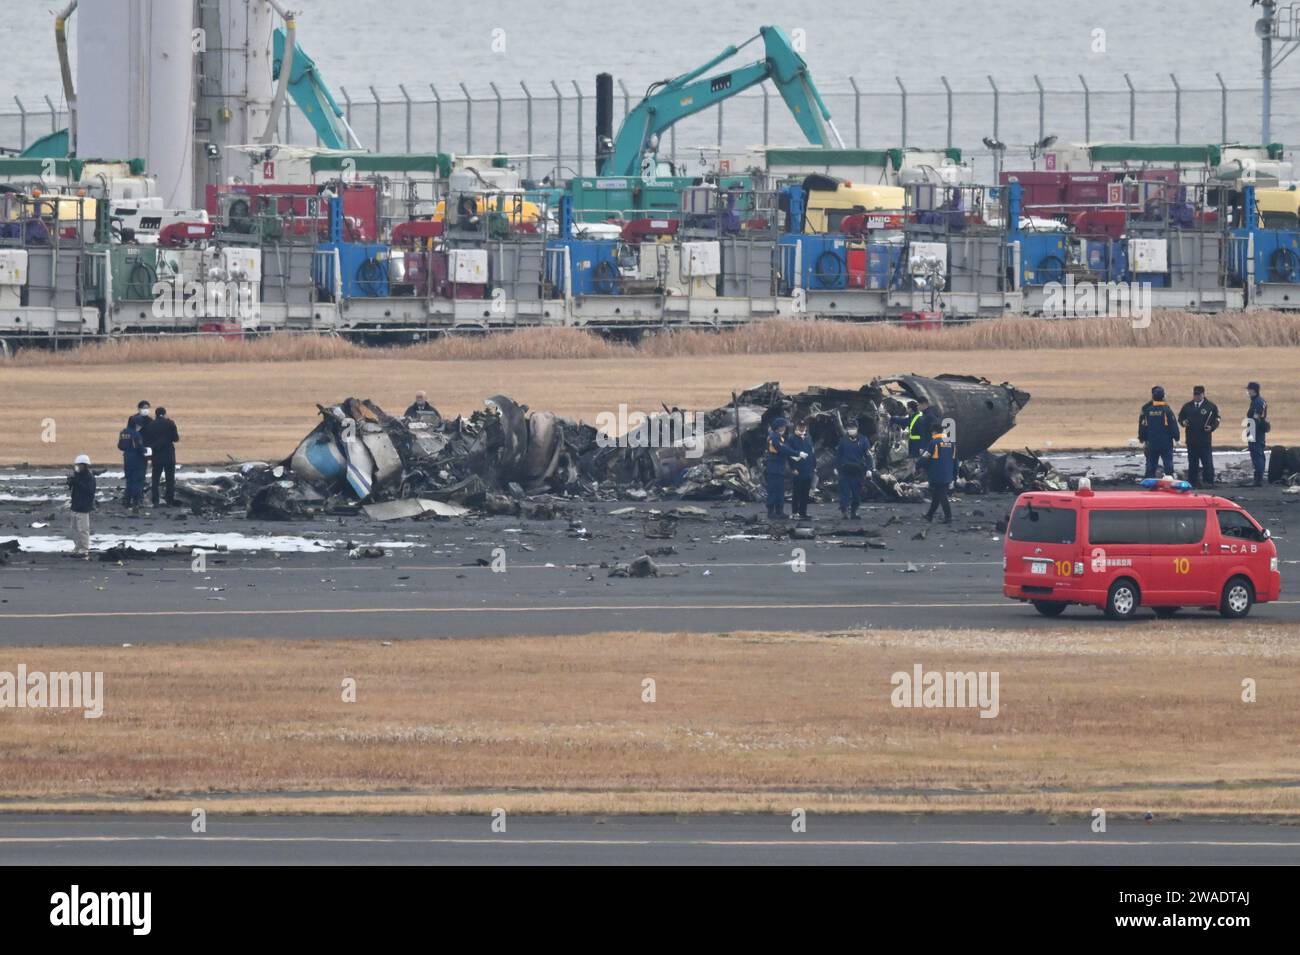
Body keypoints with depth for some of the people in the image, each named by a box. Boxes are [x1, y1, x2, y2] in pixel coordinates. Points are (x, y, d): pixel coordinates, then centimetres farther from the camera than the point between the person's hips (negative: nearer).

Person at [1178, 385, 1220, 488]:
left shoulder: (1210, 406, 3)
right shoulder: (1187, 406, 11)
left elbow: (1217, 419, 6)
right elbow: (1180, 417, 19)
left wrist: (1211, 427, -12)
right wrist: (1183, 422, -4)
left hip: (1205, 440, -3)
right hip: (1191, 439, 3)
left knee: (1207, 462, -4)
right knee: (1192, 462, 7)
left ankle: (1208, 481, 0)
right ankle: (1192, 482, 12)